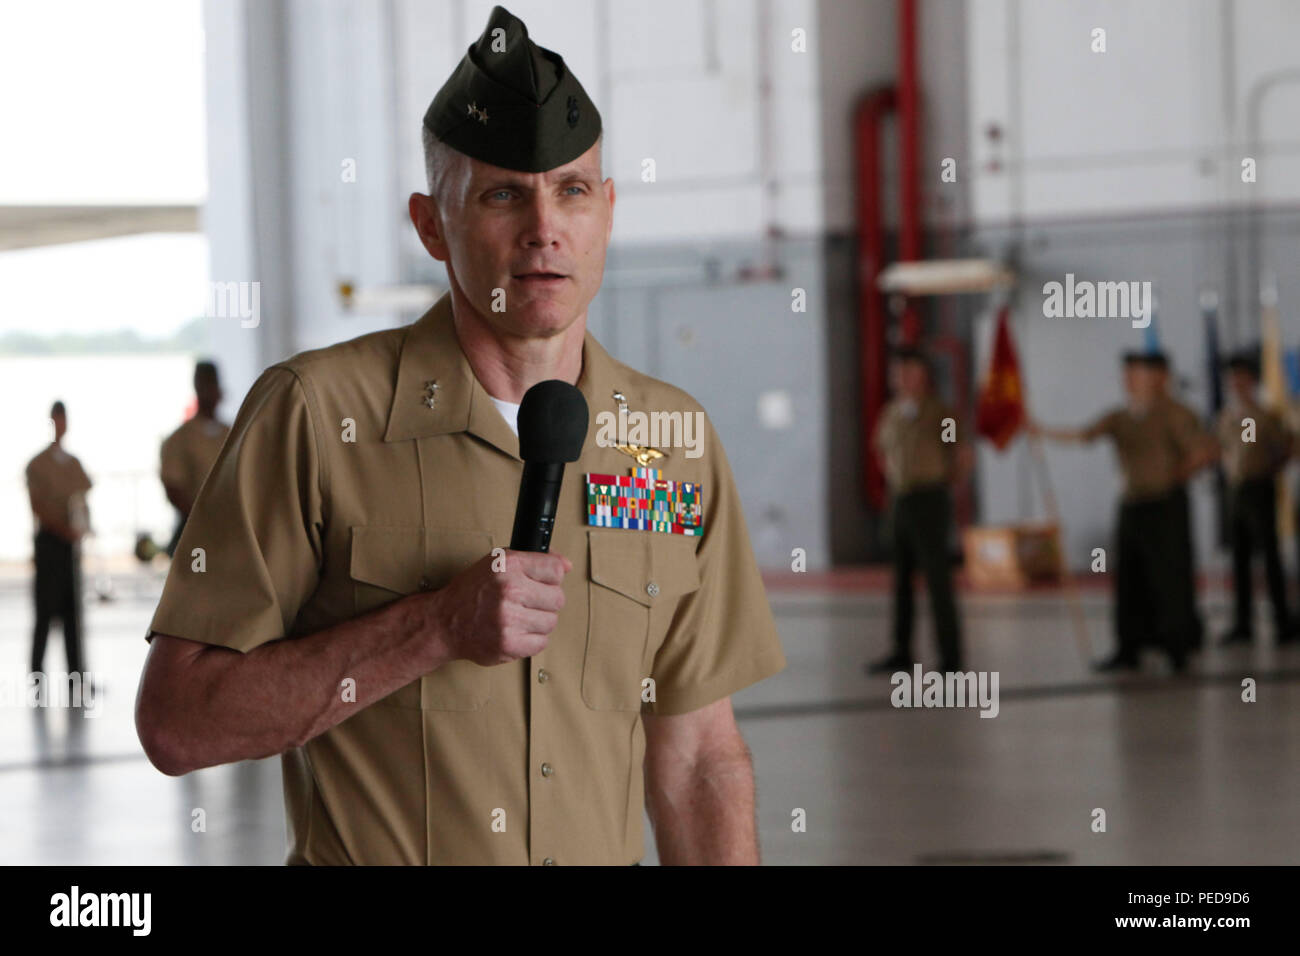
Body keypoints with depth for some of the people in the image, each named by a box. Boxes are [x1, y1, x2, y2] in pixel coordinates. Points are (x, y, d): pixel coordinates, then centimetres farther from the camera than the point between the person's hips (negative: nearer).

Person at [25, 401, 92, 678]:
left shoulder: (74, 464, 15)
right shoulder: (37, 465, -2)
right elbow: (37, 506, -10)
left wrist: (83, 525, -2)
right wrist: (63, 529, -21)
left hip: (72, 542, 5)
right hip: (50, 541, -5)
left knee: (73, 610, 4)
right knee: (46, 608, -5)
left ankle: (76, 674, 4)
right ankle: (37, 673, 0)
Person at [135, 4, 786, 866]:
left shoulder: (676, 440, 7)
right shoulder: (314, 414, -5)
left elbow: (697, 756, 11)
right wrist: (434, 628, -15)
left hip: (601, 846, 4)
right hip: (368, 851, -4)